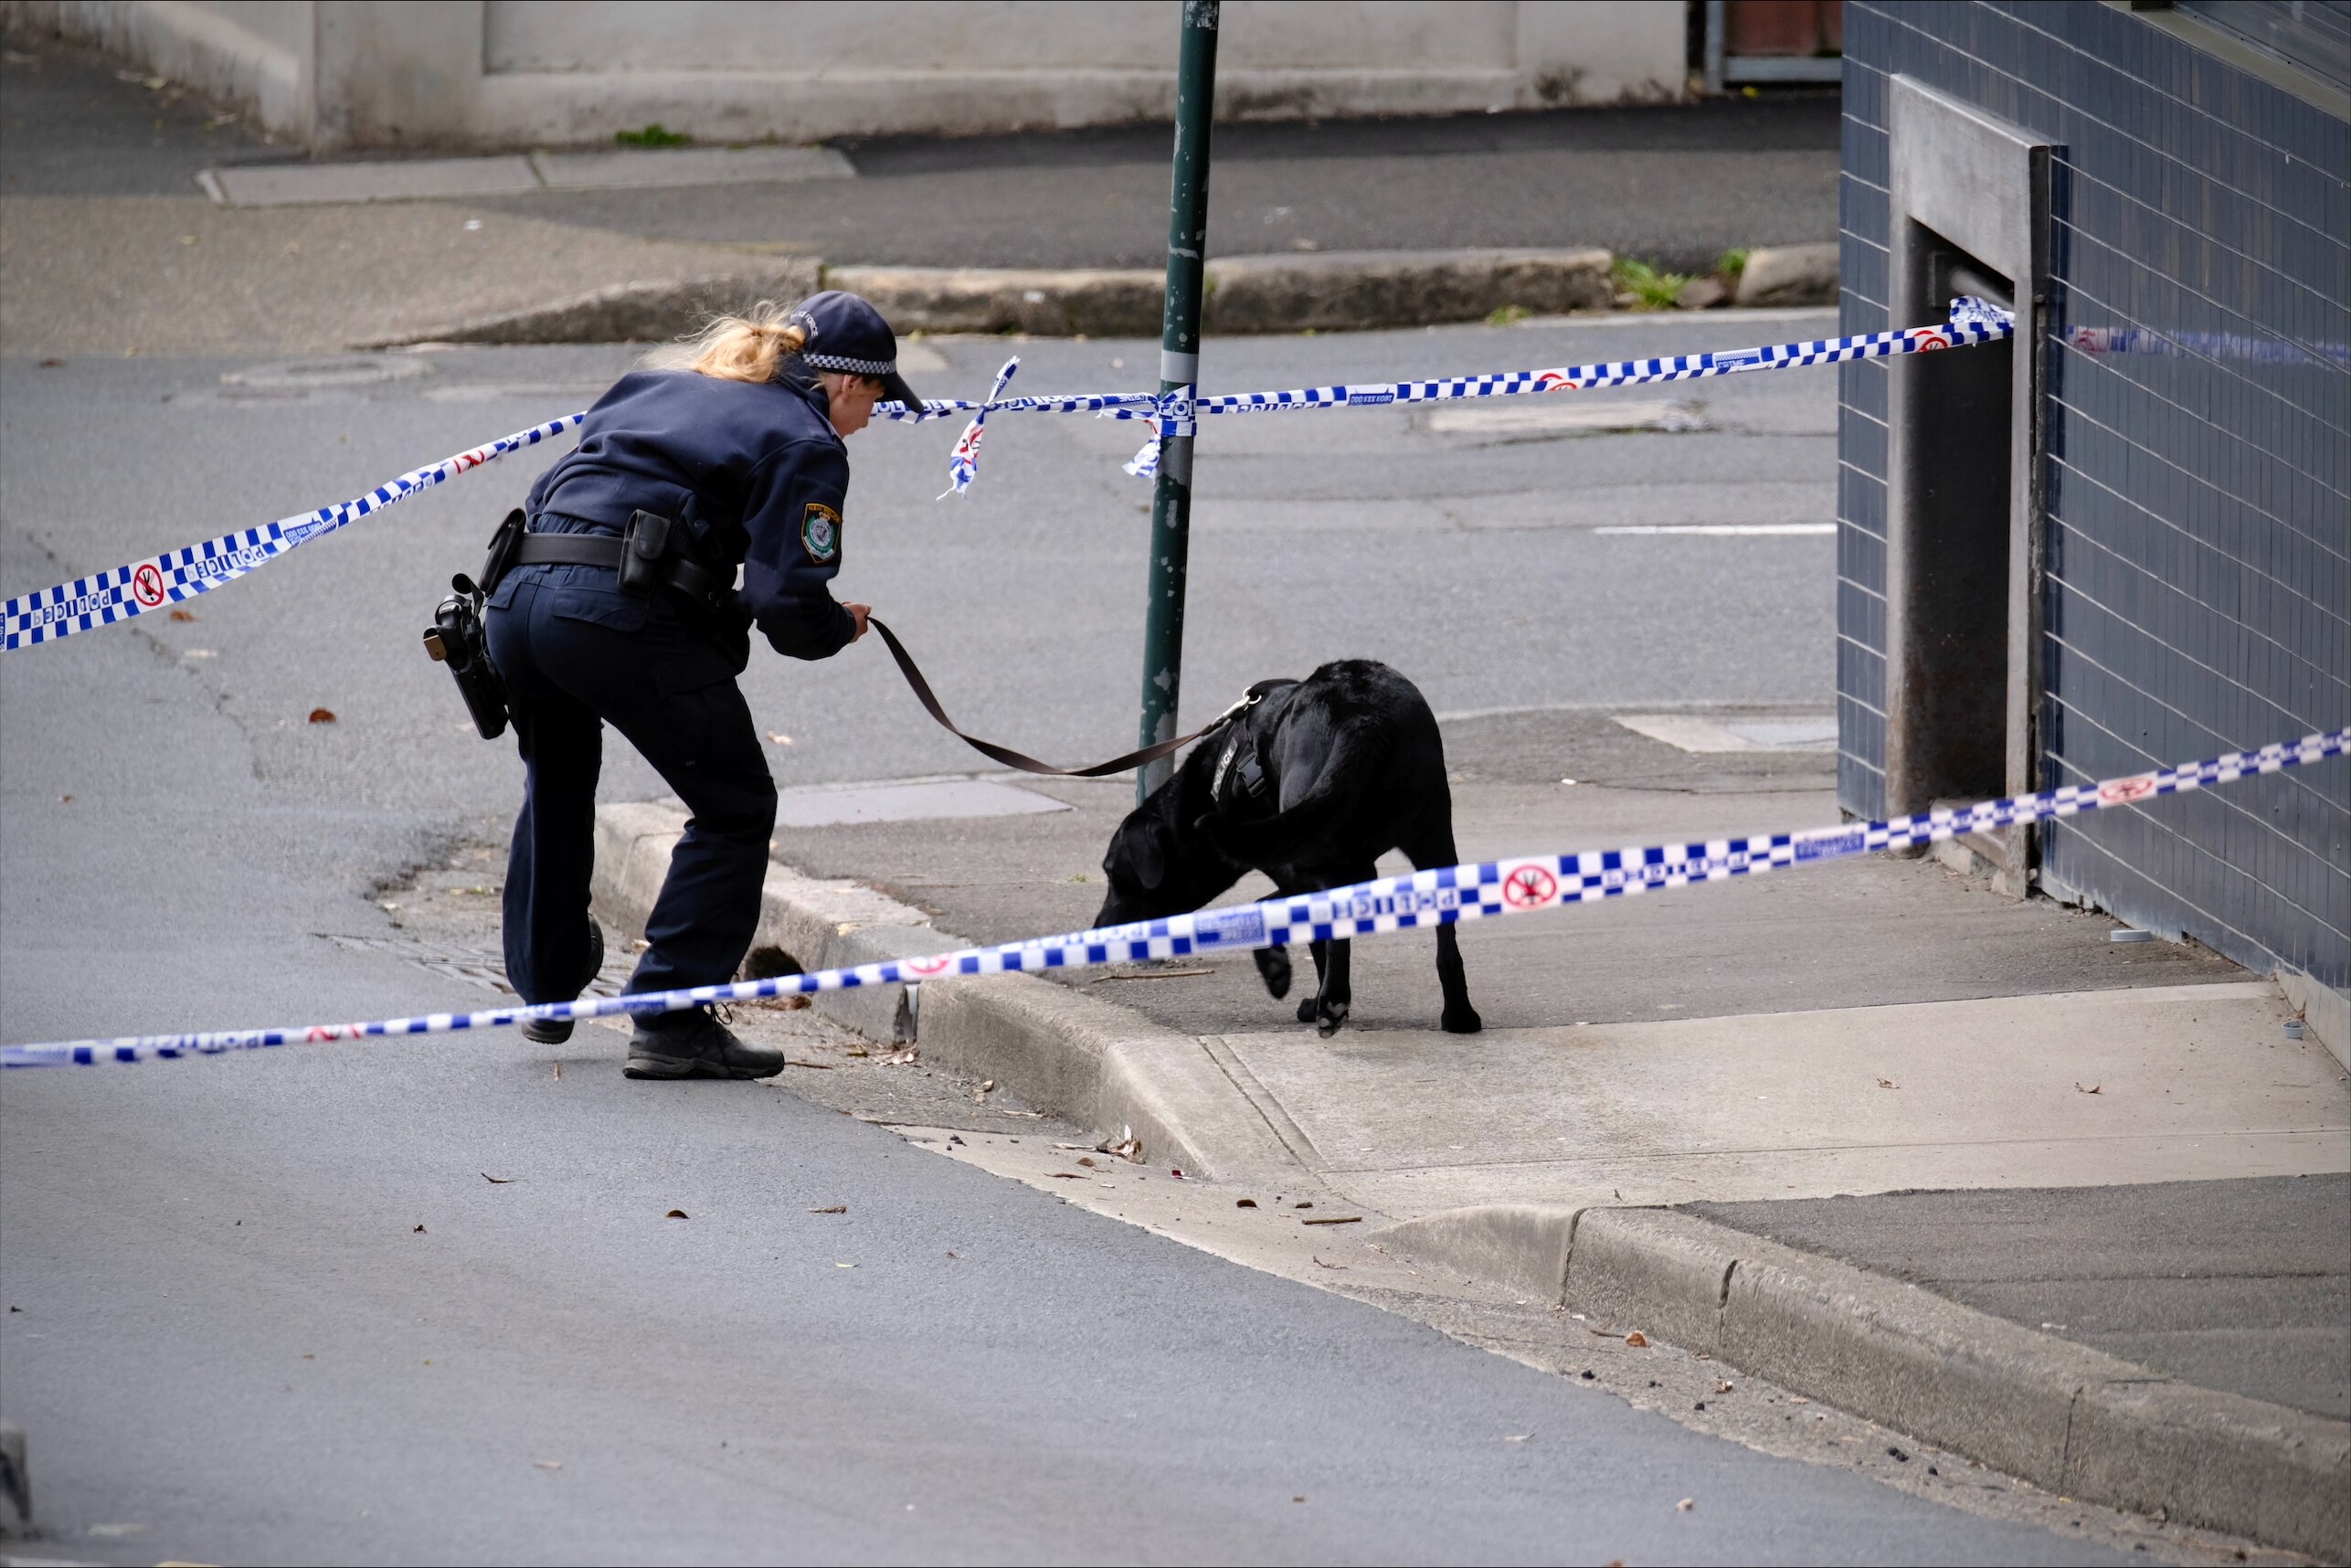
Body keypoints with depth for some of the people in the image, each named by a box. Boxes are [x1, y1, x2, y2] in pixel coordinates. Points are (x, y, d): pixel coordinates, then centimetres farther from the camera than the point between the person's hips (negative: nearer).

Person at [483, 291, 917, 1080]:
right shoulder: (806, 444, 4)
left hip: (517, 593, 8)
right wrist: (844, 626, 15)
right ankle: (670, 1023, 1)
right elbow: (787, 606, -6)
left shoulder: (656, 389, 28)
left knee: (556, 788, 32)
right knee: (736, 808, 6)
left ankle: (547, 989, 47)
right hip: (624, 614, -8)